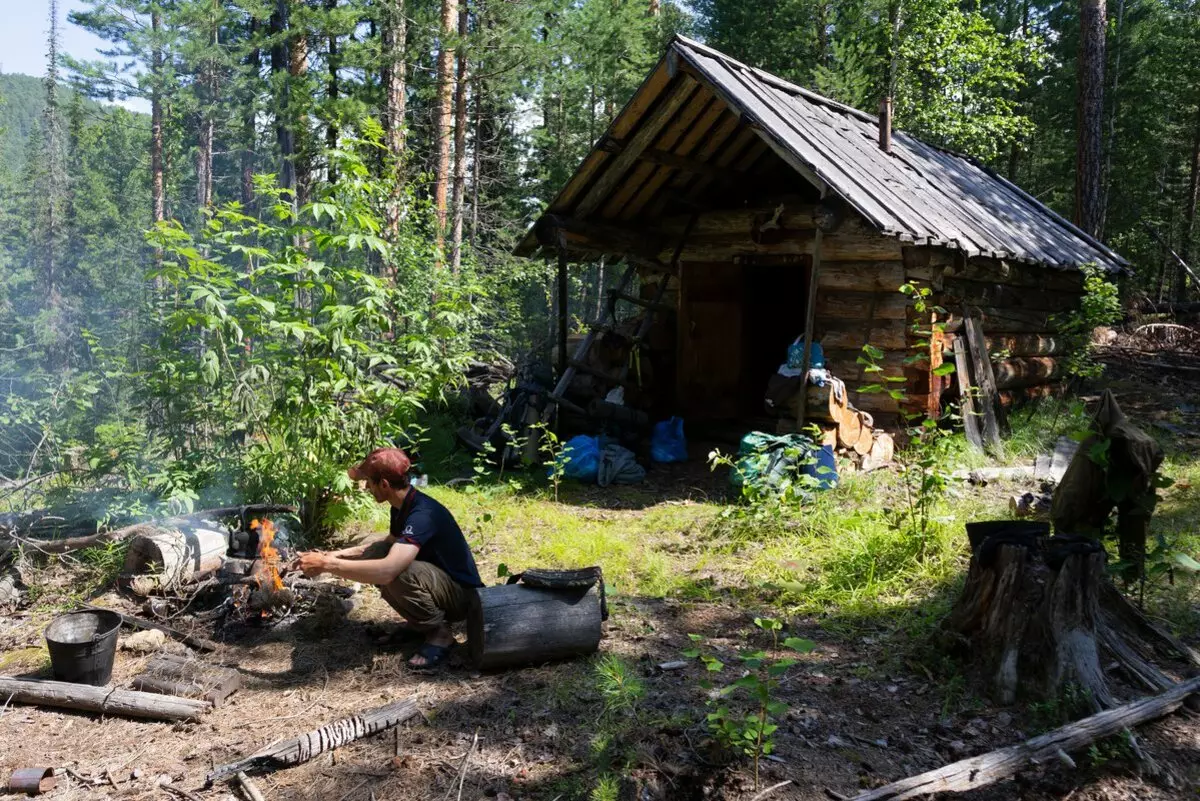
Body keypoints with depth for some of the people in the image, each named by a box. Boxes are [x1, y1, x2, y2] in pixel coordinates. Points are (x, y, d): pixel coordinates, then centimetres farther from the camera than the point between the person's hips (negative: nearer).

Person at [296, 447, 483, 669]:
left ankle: (439, 633, -10)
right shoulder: (402, 505, 0)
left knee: (397, 573, -34)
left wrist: (326, 564, -34)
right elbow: (391, 542, 23)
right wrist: (342, 553, 9)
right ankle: (421, 621, 10)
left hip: (461, 593, -9)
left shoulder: (423, 514, -30)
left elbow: (387, 570, -43)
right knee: (372, 555, -3)